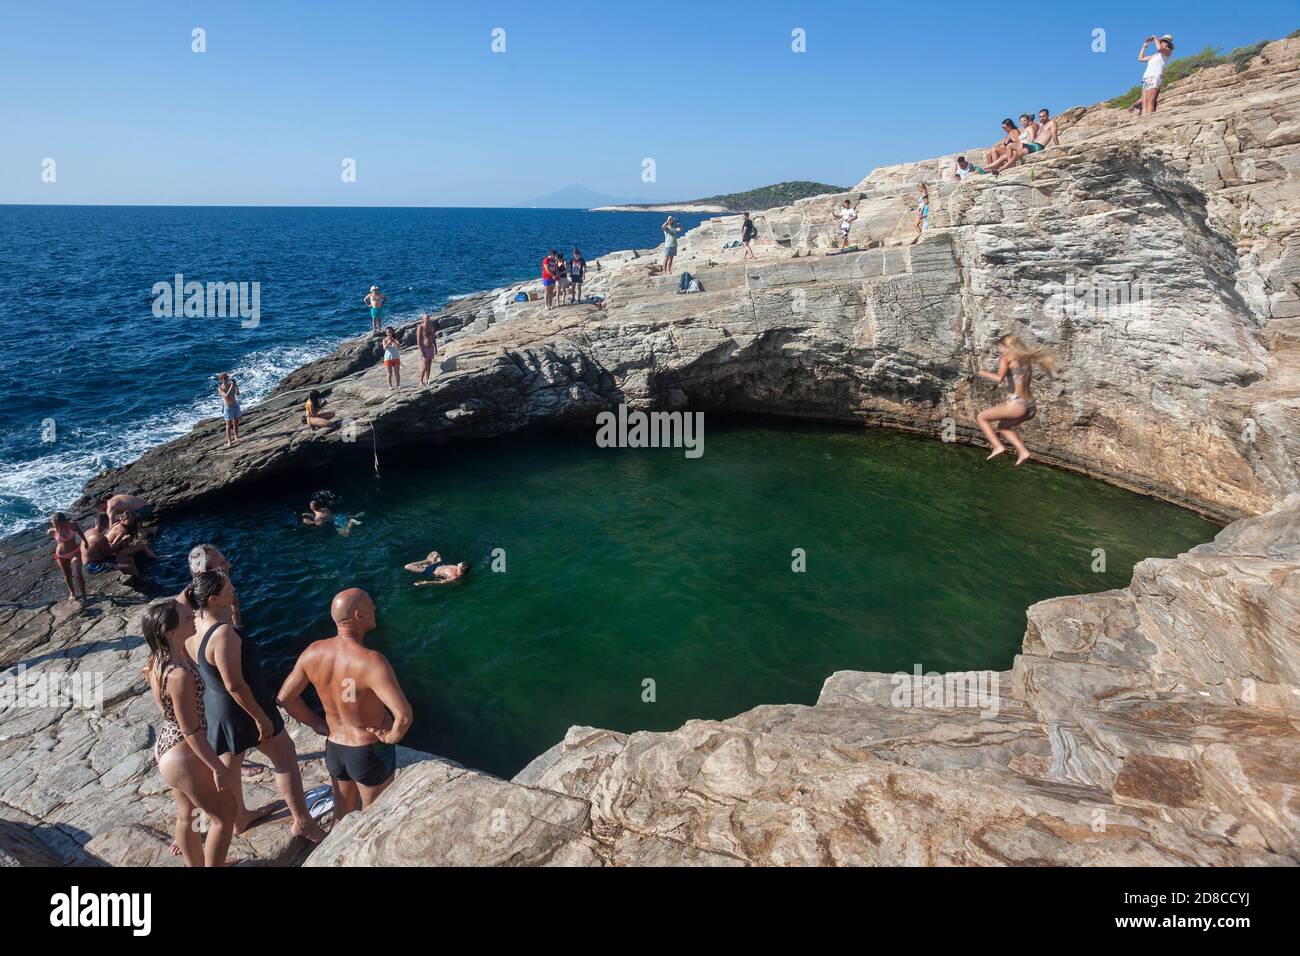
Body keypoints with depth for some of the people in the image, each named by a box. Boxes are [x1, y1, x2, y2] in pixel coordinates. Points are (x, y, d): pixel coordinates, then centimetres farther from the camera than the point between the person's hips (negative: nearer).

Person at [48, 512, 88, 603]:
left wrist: (85, 542, 16)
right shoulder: (52, 531, -17)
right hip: (61, 555, 2)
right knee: (67, 575, 17)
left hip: (74, 553, -2)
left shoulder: (72, 526, -21)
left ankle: (83, 595, 0)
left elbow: (80, 533, 0)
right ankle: (72, 592, 41)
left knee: (78, 574, -14)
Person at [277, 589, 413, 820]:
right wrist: (392, 737, -19)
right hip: (371, 752, -5)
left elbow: (285, 697, 1)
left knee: (342, 812, 28)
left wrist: (318, 724, 9)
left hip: (334, 748, 6)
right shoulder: (372, 661, -33)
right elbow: (404, 715, -40)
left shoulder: (314, 652, -13)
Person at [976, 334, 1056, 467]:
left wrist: (984, 373, 1)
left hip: (1017, 404, -8)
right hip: (1031, 407, 8)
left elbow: (999, 378, -16)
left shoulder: (1006, 358, -1)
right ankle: (1023, 452, 17)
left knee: (981, 417, 7)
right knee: (1002, 426, 30)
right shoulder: (1025, 360, 21)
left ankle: (998, 446, -4)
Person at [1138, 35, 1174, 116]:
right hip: (1146, 79, 7)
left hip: (1154, 79, -7)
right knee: (1144, 103, -7)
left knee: (1150, 102, -22)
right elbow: (1140, 59, 36)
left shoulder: (1168, 52, 8)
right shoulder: (1155, 55, 29)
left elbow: (1160, 48, -14)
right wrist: (1145, 45, 29)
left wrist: (1155, 38, 2)